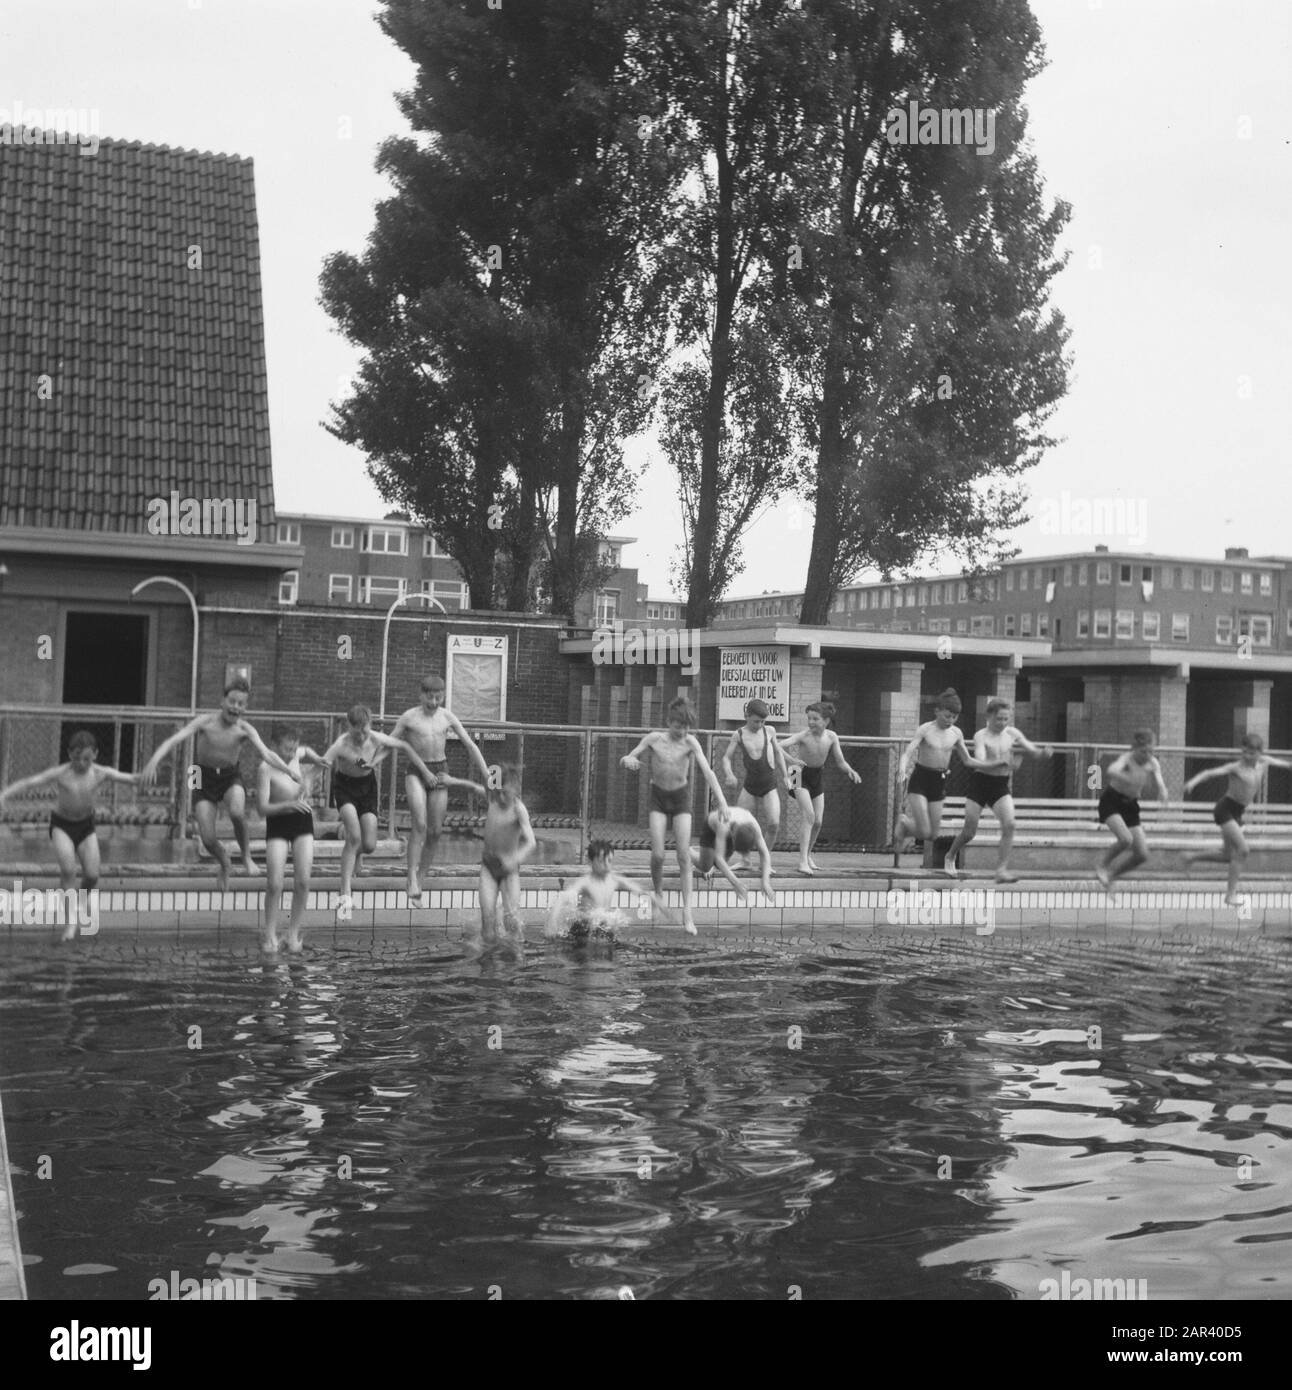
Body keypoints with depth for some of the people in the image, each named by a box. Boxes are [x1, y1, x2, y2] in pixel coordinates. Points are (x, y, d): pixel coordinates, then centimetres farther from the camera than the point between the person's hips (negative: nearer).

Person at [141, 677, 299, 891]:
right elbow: (174, 739, -23)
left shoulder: (244, 730, -12)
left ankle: (246, 855, -6)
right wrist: (153, 761, -39)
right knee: (208, 839, -10)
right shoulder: (205, 722, -15)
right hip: (204, 780, 0)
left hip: (230, 779, 0)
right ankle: (224, 863, 26)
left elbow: (266, 754, -22)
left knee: (237, 813, -34)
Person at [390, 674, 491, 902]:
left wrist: (486, 773, 6)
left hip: (439, 772, 3)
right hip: (416, 773, -3)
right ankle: (412, 877, -20)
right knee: (420, 825, -19)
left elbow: (469, 744, 9)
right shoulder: (409, 717, -3)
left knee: (435, 830, 1)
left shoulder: (447, 716, 4)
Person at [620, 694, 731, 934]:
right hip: (658, 797, 0)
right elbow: (626, 758, -2)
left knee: (684, 856, -7)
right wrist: (629, 761, -28)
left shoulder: (690, 743, -10)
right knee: (657, 855, -9)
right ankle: (658, 896, 19)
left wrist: (722, 803, -24)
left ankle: (687, 911, -6)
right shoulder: (654, 738, -9)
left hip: (681, 797, 0)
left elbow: (708, 772, -15)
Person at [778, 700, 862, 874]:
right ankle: (803, 861, -25)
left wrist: (850, 770, -24)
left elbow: (840, 762, -4)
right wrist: (792, 759, -49)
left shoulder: (831, 737, -12)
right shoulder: (803, 735, -23)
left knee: (818, 821, 4)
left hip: (818, 776, 5)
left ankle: (808, 855, 28)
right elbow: (779, 746, -34)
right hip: (802, 775, -4)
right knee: (808, 814, -22)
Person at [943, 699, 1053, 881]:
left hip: (1002, 786, 3)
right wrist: (1001, 762, -43)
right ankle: (950, 857, 31)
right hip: (980, 783, -3)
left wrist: (1044, 753, -18)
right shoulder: (981, 736, -11)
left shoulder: (1012, 734, 2)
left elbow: (1033, 751, 5)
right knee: (969, 831, 2)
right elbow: (981, 762, -25)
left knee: (1009, 824, -18)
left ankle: (1002, 869, -15)